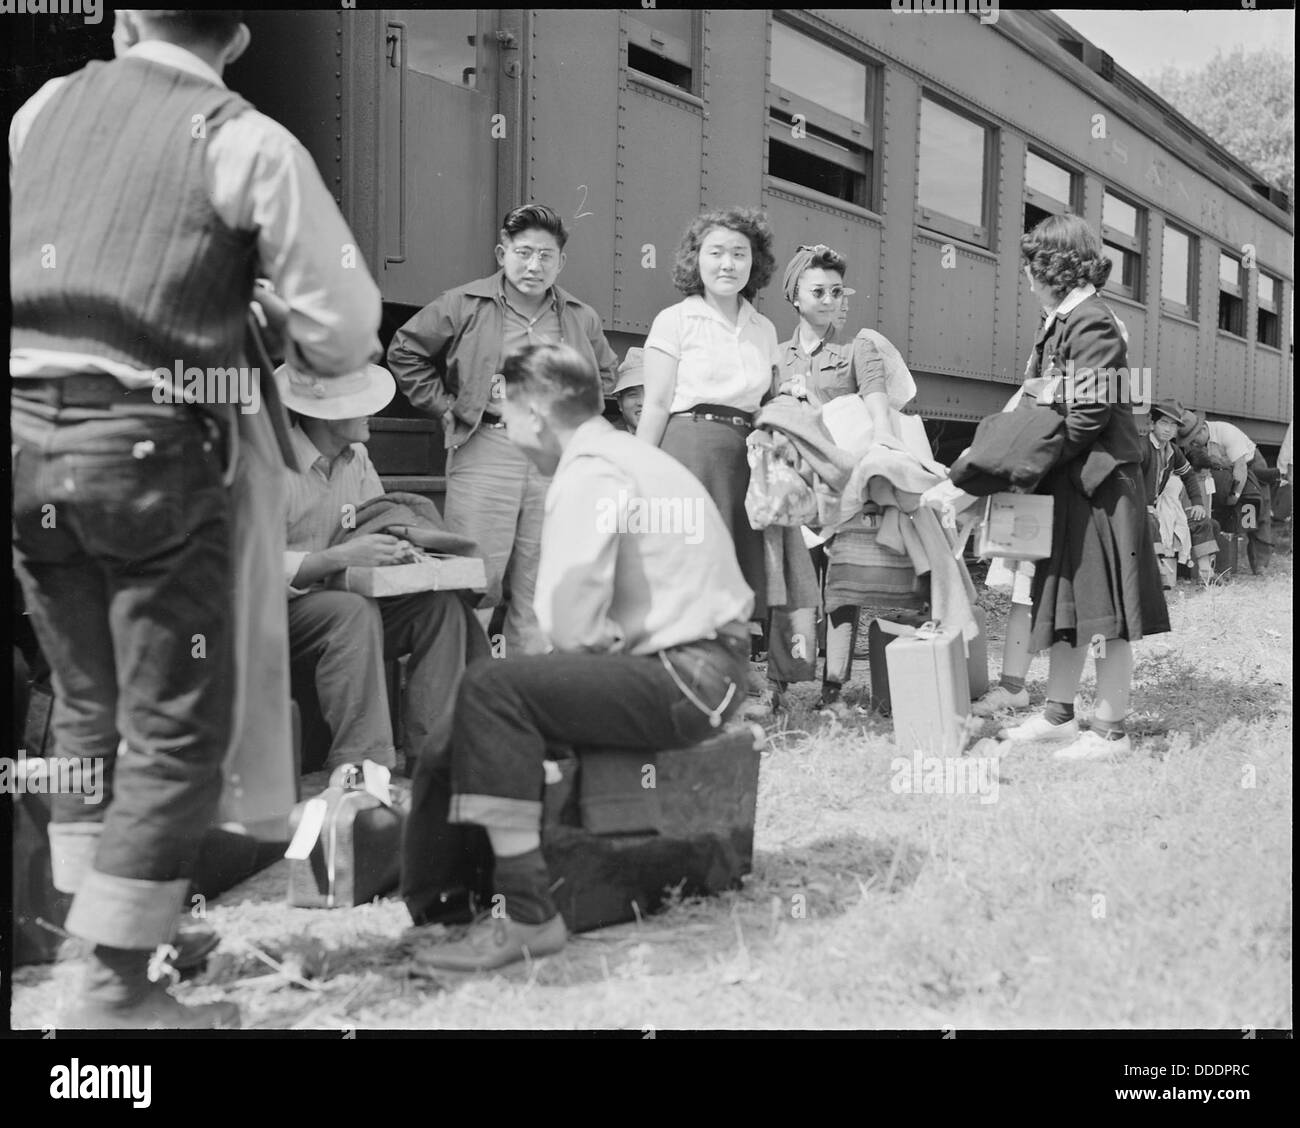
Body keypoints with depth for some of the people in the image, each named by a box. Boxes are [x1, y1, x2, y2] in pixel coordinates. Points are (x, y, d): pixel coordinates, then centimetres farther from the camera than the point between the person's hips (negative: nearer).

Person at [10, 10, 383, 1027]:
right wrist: (309, 350, 18)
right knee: (176, 727, 3)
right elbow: (346, 329, -2)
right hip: (146, 444, -5)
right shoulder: (248, 143, -3)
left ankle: (105, 928, 26)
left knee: (87, 704, 18)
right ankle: (116, 990, 6)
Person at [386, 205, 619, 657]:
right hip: (484, 453, -3)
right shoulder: (465, 306, 2)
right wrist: (447, 406, 2)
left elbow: (604, 375, 28)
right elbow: (406, 352, 8)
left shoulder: (582, 319, 13)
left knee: (537, 591, 8)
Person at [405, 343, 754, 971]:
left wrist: (591, 643, -2)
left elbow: (569, 619, -22)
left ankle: (526, 915, -19)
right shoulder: (627, 455, 17)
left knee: (491, 689, -18)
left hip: (684, 678, -11)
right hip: (707, 667, 11)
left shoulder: (588, 473, -14)